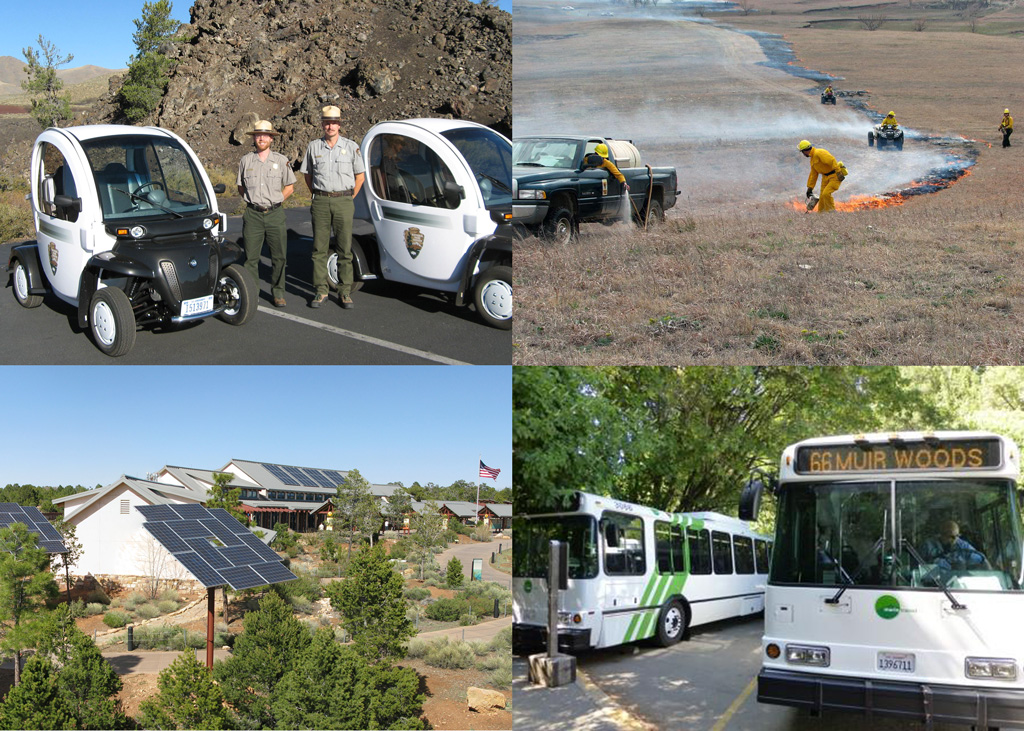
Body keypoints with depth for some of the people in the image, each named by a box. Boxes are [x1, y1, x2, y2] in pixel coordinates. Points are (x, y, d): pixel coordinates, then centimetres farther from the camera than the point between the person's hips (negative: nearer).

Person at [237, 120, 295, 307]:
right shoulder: (246, 160, 8)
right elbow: (240, 186, 18)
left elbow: (290, 186, 13)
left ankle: (278, 292, 12)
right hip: (253, 215, 0)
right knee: (251, 256, -1)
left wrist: (277, 200, 4)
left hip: (275, 214, 0)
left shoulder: (281, 160, 5)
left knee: (279, 256, 0)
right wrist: (250, 201, 7)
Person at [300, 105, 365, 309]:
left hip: (343, 202, -1)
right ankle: (321, 291, 7)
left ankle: (345, 292, 5)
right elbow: (307, 175, 17)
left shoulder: (351, 147, 4)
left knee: (345, 249, -1)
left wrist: (349, 199, 6)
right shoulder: (314, 147, 7)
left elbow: (360, 176, 10)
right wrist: (317, 196, 10)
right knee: (319, 248, 1)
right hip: (320, 203, 1)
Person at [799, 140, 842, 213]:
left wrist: (838, 172, -35)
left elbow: (832, 160, -28)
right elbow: (813, 174, 21)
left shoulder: (819, 153, -18)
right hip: (825, 178, 9)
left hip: (834, 177, -9)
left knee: (826, 194, -23)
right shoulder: (812, 159, 15)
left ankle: (832, 211, -9)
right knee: (822, 197, 5)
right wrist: (810, 188, 22)